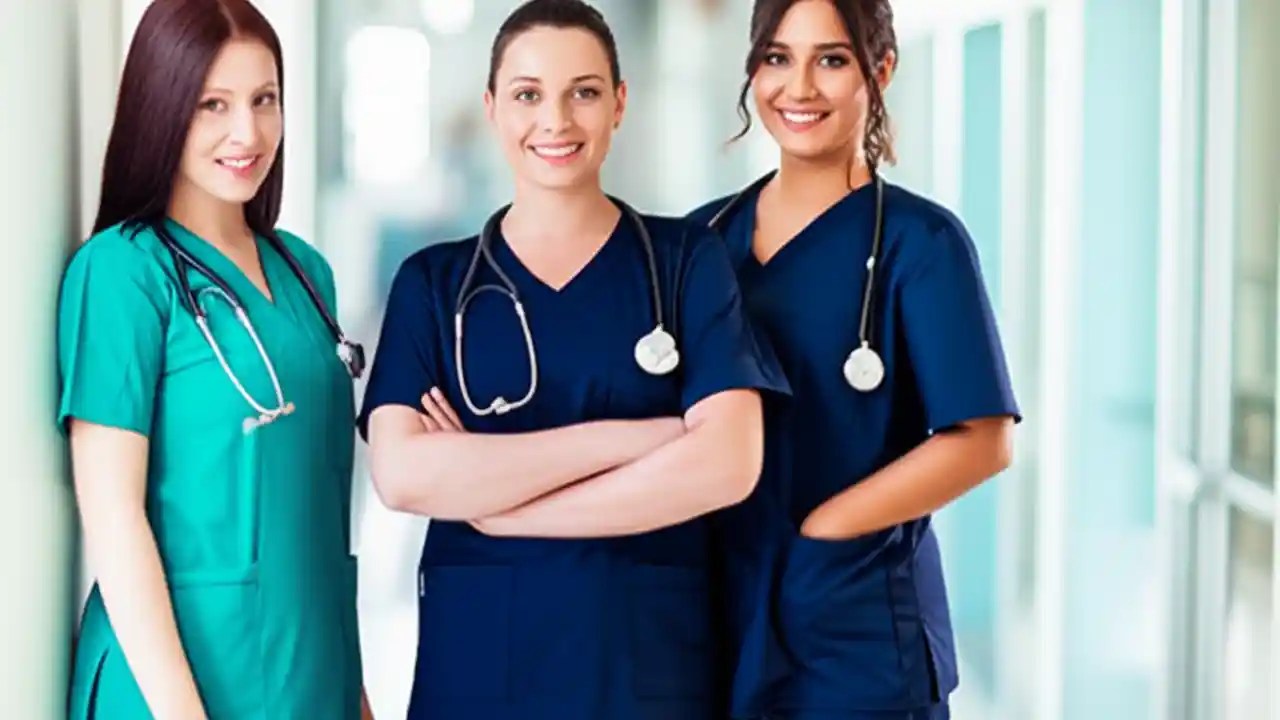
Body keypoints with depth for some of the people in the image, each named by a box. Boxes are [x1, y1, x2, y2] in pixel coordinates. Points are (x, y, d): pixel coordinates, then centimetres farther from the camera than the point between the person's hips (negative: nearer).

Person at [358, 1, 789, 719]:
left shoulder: (686, 260, 1)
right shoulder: (432, 281, 4)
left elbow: (728, 462, -12)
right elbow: (401, 474, -11)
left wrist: (492, 503, -13)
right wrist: (623, 437, -17)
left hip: (652, 660, -1)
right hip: (476, 660, 1)